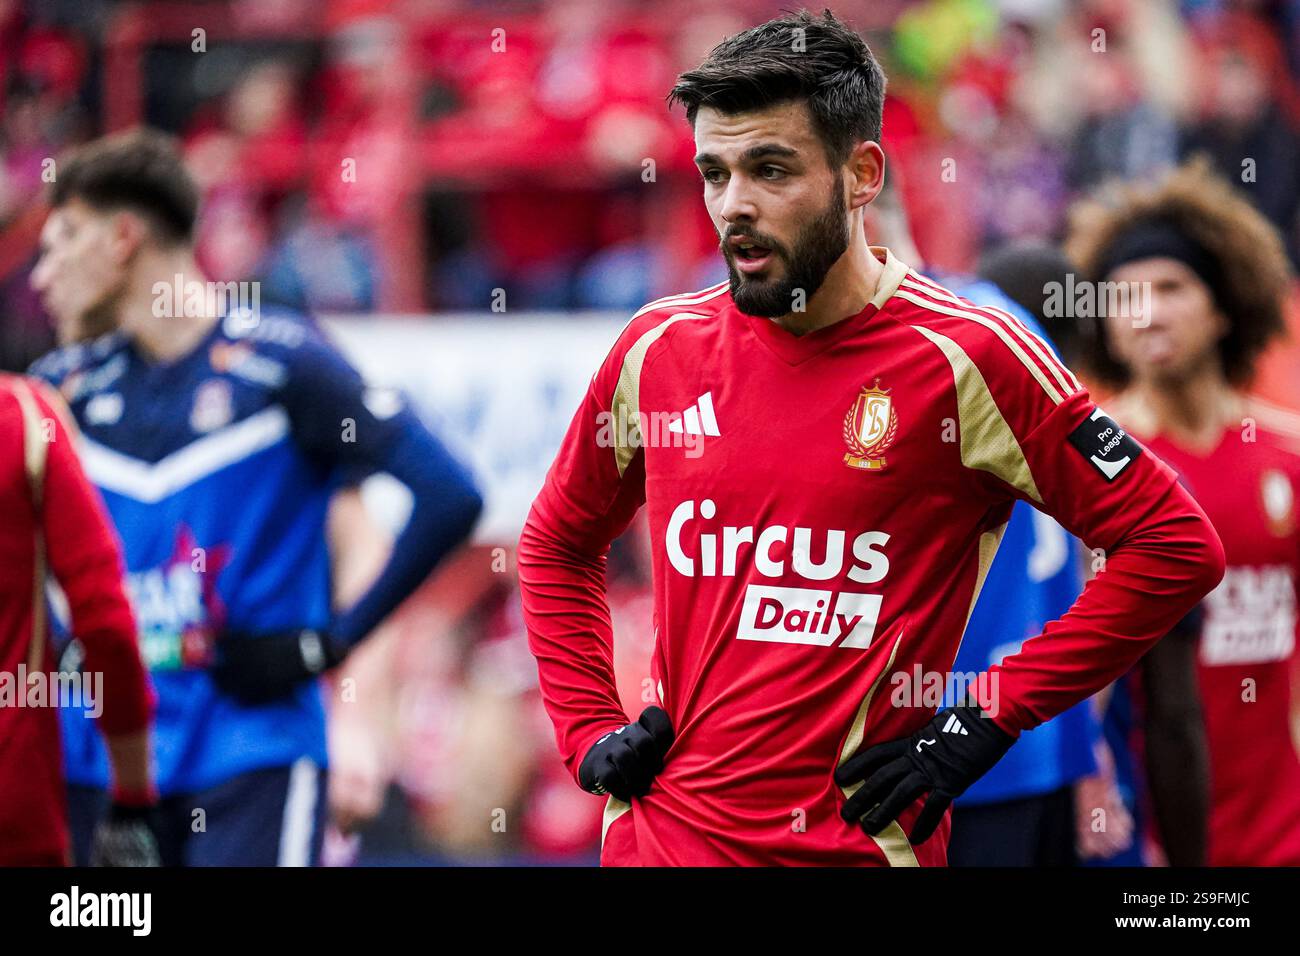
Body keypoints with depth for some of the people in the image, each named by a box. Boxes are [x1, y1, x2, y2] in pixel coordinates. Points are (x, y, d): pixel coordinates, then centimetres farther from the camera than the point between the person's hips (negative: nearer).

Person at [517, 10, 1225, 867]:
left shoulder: (963, 356, -10)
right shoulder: (660, 349, 3)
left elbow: (1177, 546, -9)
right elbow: (558, 545, 20)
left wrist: (990, 719, -10)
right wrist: (588, 734, 6)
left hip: (861, 842, -3)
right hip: (662, 831, 4)